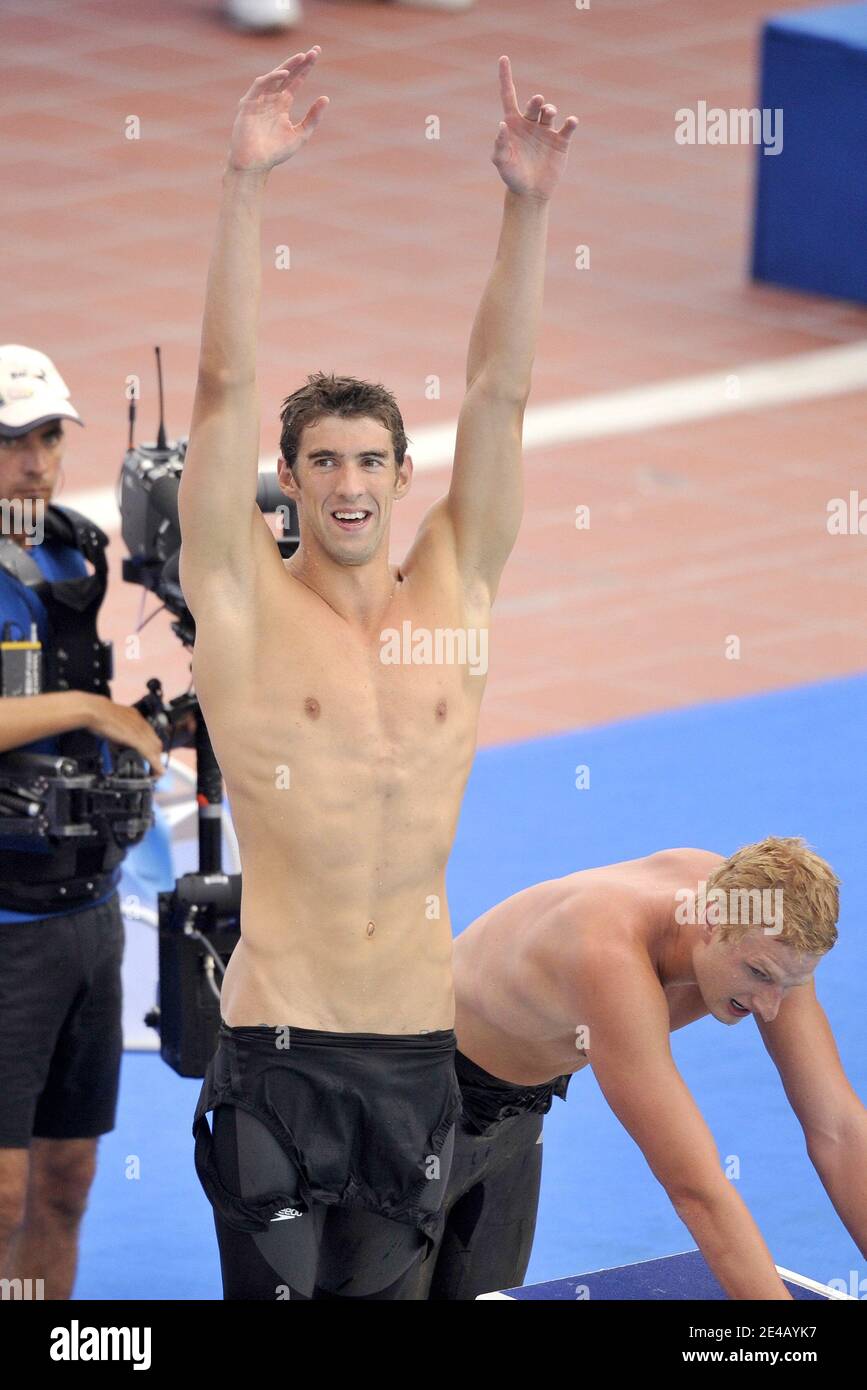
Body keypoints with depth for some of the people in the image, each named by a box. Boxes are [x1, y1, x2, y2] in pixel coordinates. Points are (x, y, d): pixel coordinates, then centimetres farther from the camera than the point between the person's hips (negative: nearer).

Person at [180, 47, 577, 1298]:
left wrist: (528, 206, -7)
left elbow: (499, 395, 2)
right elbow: (226, 386, -8)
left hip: (418, 1041, 4)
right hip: (281, 1044, -4)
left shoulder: (454, 589, 7)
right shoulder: (246, 601, -1)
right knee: (276, 1286, -5)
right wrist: (245, 184, -15)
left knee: (383, 1285, 10)